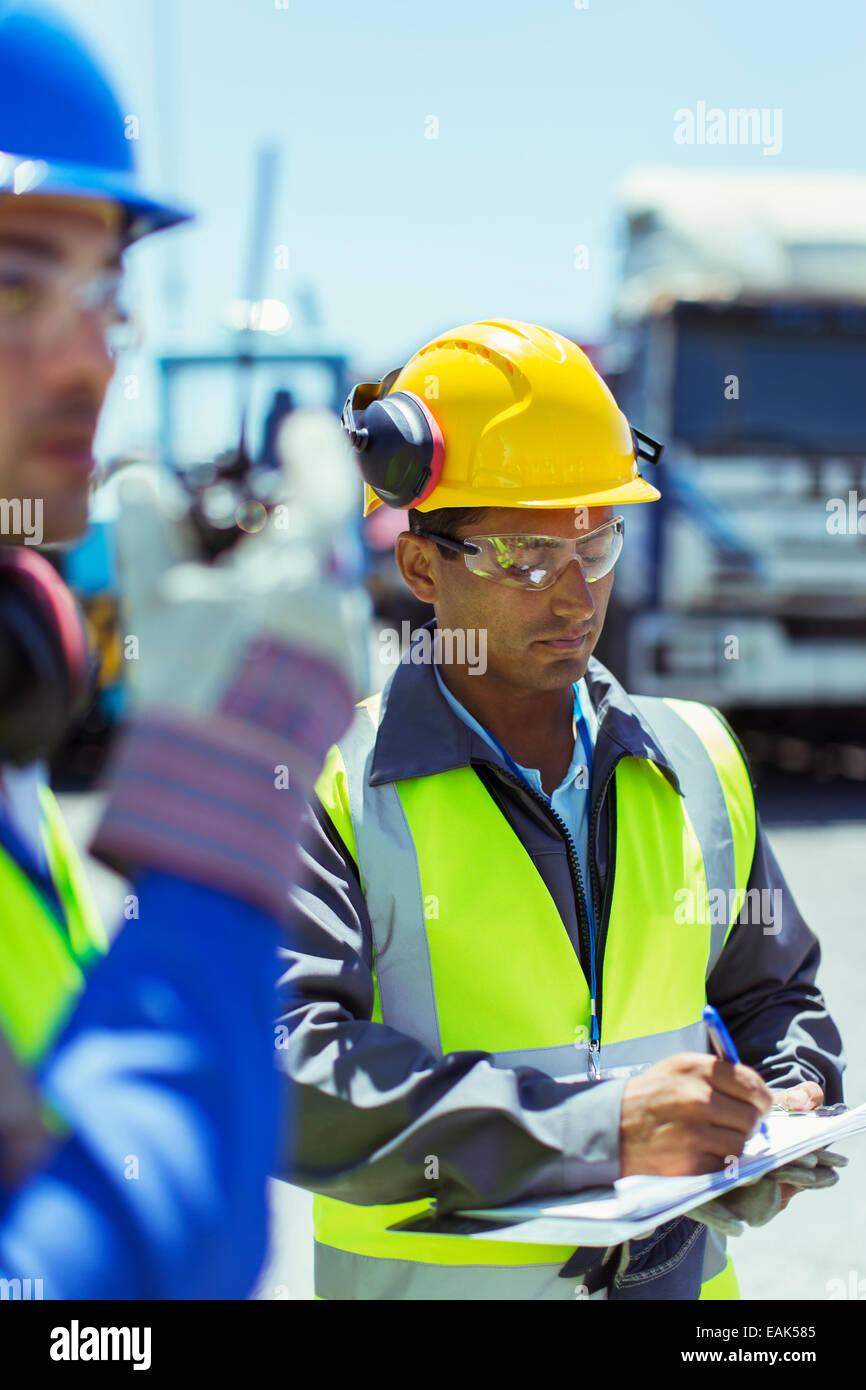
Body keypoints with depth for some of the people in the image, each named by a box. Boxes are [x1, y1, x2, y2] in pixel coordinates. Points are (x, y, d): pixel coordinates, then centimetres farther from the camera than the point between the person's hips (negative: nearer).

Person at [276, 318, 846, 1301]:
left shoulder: (694, 760, 12)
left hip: (681, 1269, 4)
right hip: (429, 1275, -3)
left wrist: (793, 1102, 4)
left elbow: (771, 990, 25)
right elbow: (286, 1074, -15)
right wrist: (596, 1127, -20)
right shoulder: (330, 787, -3)